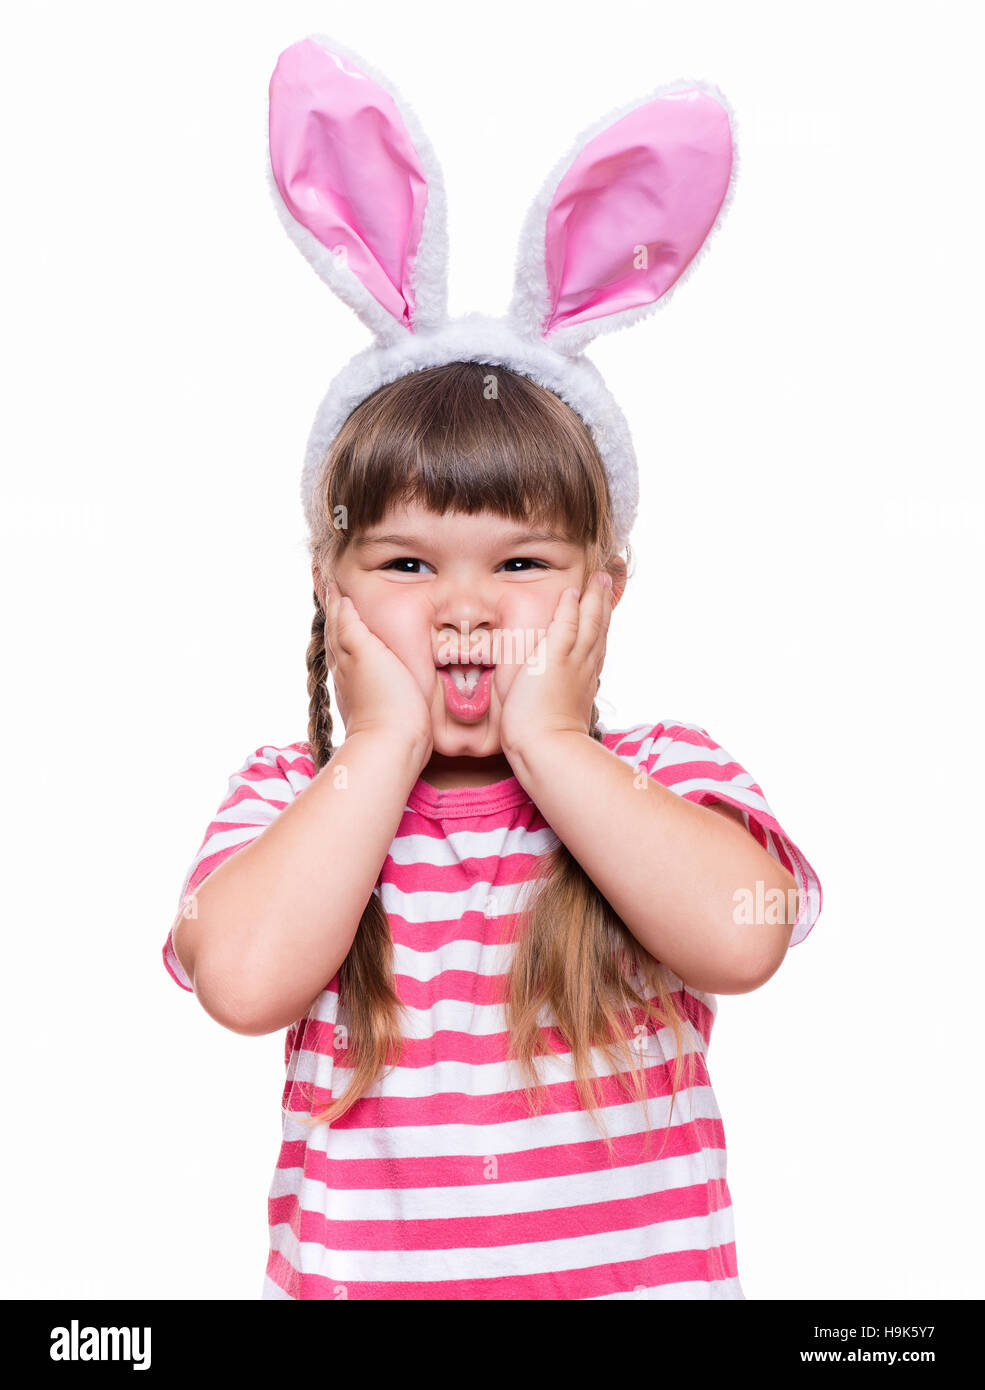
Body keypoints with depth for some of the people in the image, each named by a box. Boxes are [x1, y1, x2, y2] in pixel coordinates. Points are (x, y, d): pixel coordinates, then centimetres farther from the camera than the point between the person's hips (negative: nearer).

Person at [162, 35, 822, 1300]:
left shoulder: (665, 771, -2)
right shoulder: (296, 796, -2)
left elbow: (741, 941, -20)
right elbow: (245, 981, -19)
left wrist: (550, 743, -16)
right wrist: (384, 746, -15)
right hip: (355, 1270, 1)